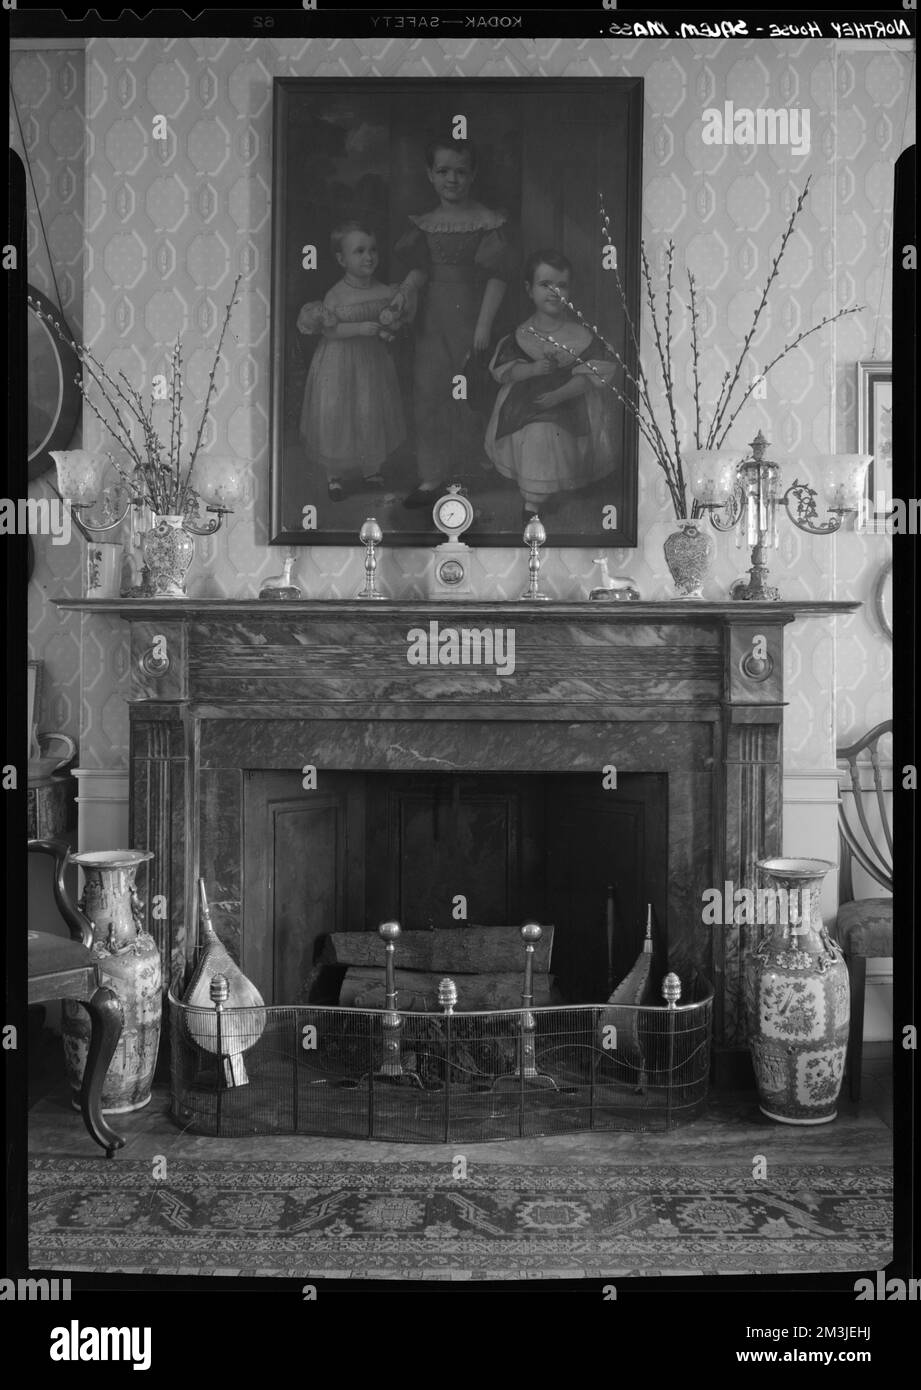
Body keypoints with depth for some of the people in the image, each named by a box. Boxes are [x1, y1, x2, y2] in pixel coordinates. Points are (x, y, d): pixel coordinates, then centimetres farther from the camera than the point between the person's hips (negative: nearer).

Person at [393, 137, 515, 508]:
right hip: (432, 317, 4)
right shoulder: (425, 223, 7)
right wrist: (408, 290, -15)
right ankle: (431, 477, 8)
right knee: (428, 392, 3)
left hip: (469, 314, -4)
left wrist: (484, 324, -15)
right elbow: (420, 268, 7)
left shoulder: (487, 222, -6)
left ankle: (472, 471, 18)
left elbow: (497, 276, -9)